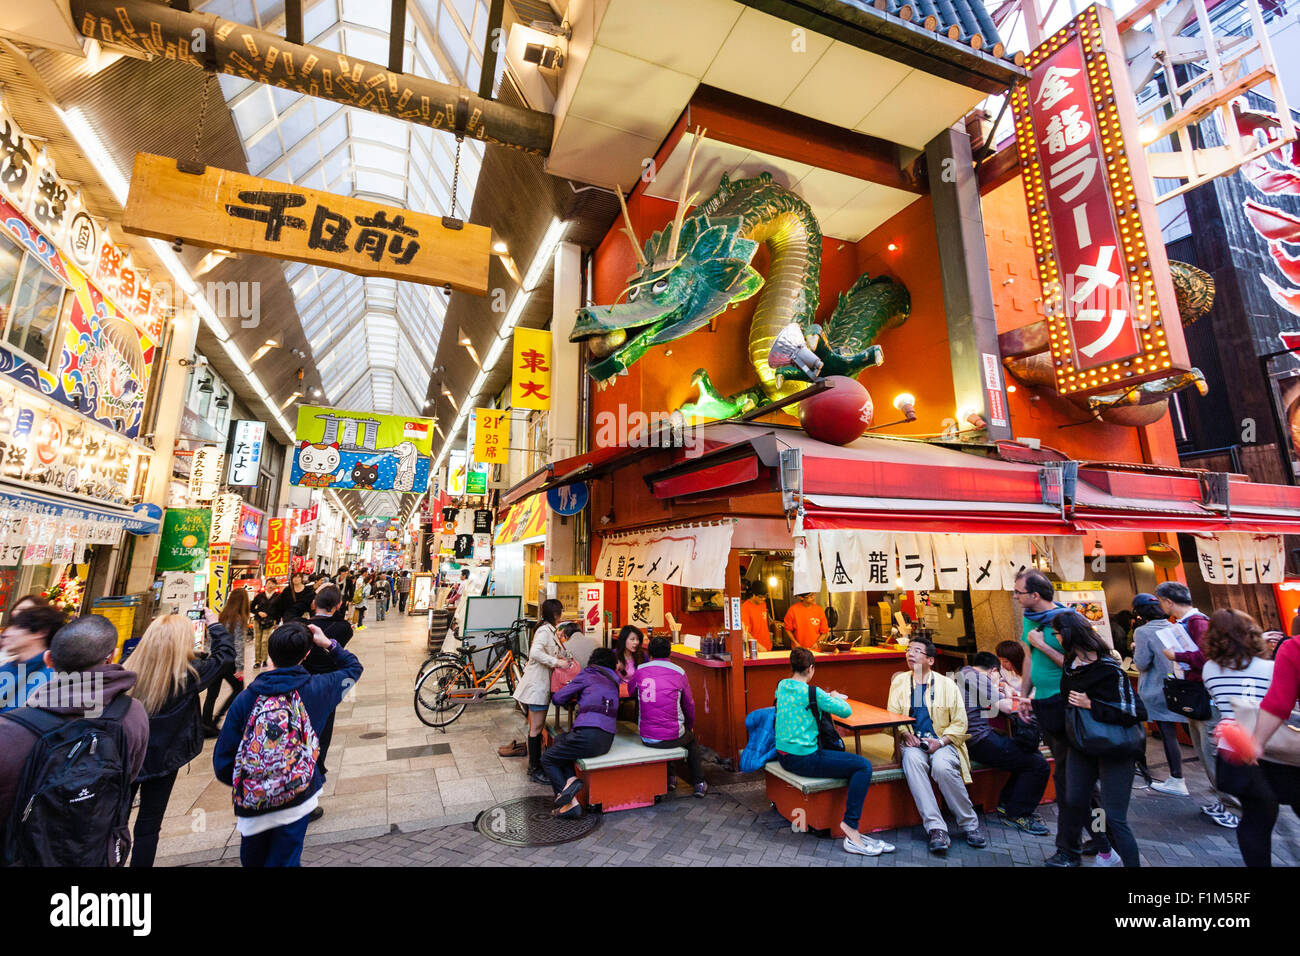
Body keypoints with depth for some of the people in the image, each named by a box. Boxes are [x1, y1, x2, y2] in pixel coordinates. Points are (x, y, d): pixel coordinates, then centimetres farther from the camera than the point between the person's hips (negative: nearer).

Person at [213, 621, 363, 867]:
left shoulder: (245, 699, -13)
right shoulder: (318, 688, -13)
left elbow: (222, 762, -6)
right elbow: (353, 667, 8)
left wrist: (243, 787, 11)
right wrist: (328, 643, 6)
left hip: (251, 806, 2)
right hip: (297, 800, -2)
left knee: (253, 861, 25)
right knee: (284, 861, 14)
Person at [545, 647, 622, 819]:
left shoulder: (587, 674, 4)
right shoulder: (613, 681, 20)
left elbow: (558, 698, 8)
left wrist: (573, 692, 26)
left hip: (588, 735, -7)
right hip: (607, 740, 7)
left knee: (547, 759, 15)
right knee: (559, 739, 27)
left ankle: (570, 803, 0)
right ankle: (571, 778, 6)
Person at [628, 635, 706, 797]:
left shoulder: (640, 671, -3)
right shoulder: (679, 673, -6)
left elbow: (631, 692, 17)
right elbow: (689, 705, 6)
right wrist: (689, 726, 24)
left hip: (646, 738, 2)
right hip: (673, 737, -2)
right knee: (692, 740, 31)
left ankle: (669, 778, 37)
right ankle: (698, 783, 30)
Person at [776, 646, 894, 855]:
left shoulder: (781, 687, 5)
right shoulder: (812, 693, -17)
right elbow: (846, 711, -10)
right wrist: (835, 697, 10)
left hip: (783, 755, 9)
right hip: (803, 759, -9)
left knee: (838, 750, 21)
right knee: (863, 766, -5)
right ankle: (850, 827, -5)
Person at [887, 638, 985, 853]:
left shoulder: (947, 684, 6)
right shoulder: (899, 682, 10)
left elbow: (959, 723, 4)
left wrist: (941, 741, -11)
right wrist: (905, 734, -13)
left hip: (942, 743, -1)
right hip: (912, 742, 1)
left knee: (942, 767, -32)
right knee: (912, 761, -32)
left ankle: (970, 824, -7)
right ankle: (936, 828, -27)